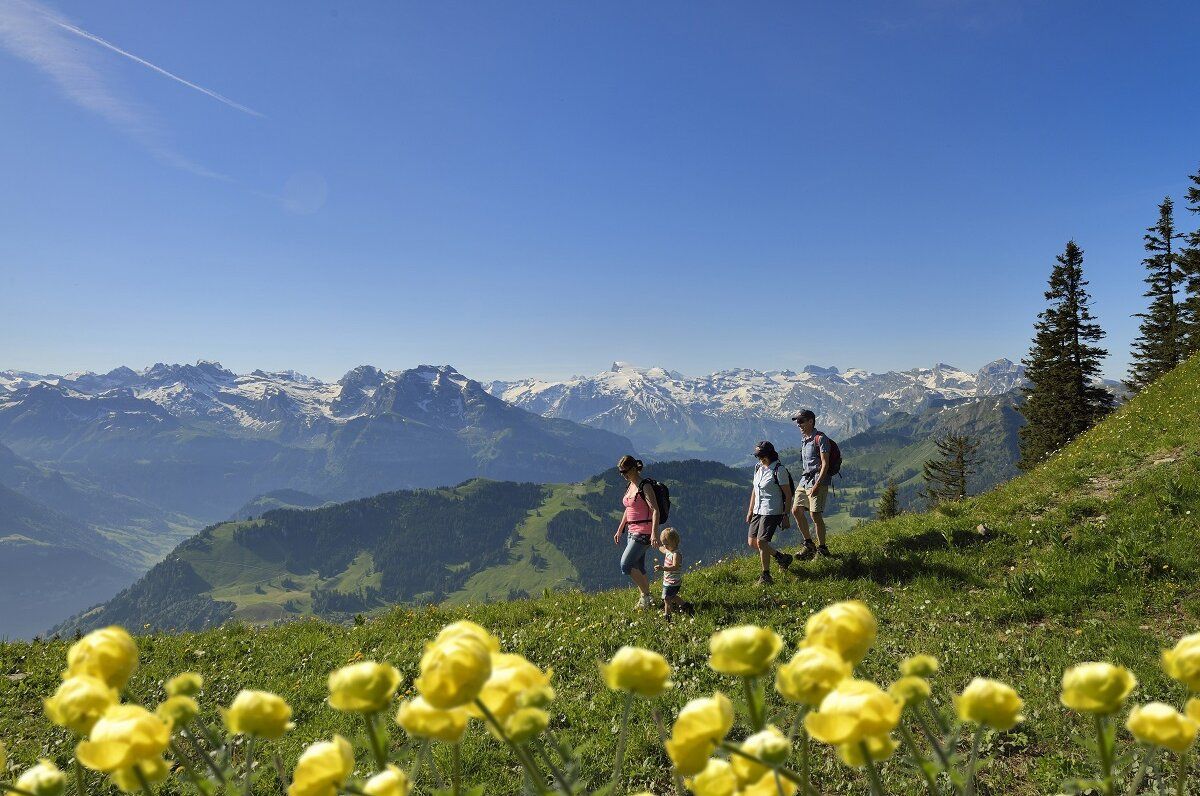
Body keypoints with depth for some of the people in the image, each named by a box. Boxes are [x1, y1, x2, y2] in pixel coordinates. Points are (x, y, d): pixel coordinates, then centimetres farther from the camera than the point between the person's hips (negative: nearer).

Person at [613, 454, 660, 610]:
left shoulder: (645, 487, -14)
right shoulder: (630, 486, 12)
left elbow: (655, 510, -21)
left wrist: (654, 533, -29)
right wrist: (619, 530, 24)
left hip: (643, 533, -9)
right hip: (632, 532, 9)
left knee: (626, 565, -14)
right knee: (638, 568, 11)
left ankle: (646, 596, -2)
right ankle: (646, 600, 22)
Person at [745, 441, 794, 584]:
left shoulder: (779, 470, -13)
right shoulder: (758, 468, 10)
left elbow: (788, 495, -11)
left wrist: (785, 516, -14)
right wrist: (750, 511, 18)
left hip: (772, 512, -8)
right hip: (758, 510, 8)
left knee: (761, 542, -14)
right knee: (752, 542, 9)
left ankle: (766, 575, 0)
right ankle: (781, 557, 27)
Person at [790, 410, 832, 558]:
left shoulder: (820, 438, -10)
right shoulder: (806, 440, 17)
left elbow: (825, 464, -15)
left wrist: (817, 484, -22)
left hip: (817, 480, -9)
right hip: (804, 479, 9)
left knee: (815, 514, -9)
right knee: (796, 510, 6)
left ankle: (822, 549, 4)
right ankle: (809, 545, 17)